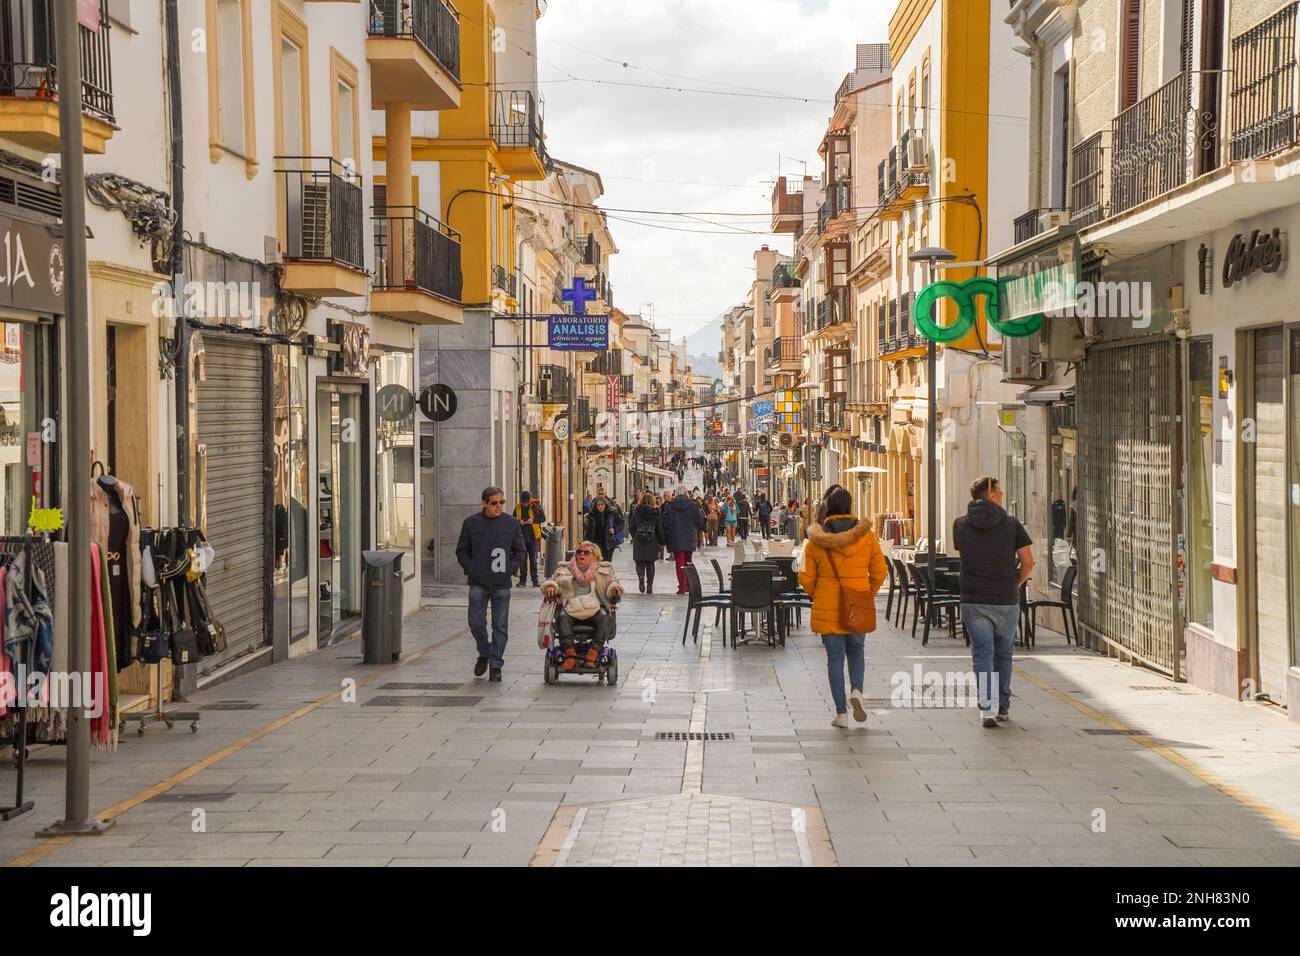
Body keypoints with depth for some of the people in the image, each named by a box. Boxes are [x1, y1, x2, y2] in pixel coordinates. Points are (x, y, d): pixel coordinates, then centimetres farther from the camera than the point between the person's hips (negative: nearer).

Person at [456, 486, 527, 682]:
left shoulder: (512, 523, 5)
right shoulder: (471, 523, 3)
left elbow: (520, 551, 12)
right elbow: (461, 550, 10)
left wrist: (512, 568, -3)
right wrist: (470, 569, -3)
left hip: (502, 584, 0)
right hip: (478, 584, 0)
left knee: (500, 626, 0)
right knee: (476, 622, 1)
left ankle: (496, 666, 7)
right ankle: (484, 655, 26)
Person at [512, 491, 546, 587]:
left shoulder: (535, 505, -2)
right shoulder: (518, 507, 5)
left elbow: (543, 518, -1)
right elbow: (513, 520, 12)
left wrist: (533, 520, -17)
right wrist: (519, 522, -9)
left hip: (533, 536, -2)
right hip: (522, 536, 2)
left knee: (533, 559, 1)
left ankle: (535, 580, 6)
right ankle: (522, 580, 8)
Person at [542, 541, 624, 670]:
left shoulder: (605, 569, 25)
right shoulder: (563, 570, 26)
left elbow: (612, 583, 17)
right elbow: (553, 581, 19)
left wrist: (614, 589, -8)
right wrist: (550, 586, -6)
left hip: (595, 607, 0)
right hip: (570, 608, 0)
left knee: (605, 619, -34)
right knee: (562, 617, -34)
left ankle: (593, 653, -39)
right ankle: (570, 653, -42)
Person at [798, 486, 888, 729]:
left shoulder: (816, 539, -7)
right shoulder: (867, 535, -4)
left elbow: (806, 578, -4)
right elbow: (880, 572, 0)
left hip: (827, 608, -1)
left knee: (835, 657, 7)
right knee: (856, 650, 22)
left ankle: (841, 713, 6)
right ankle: (856, 690, -2)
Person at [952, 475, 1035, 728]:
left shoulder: (961, 524, 2)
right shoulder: (1011, 524, -3)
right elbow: (1028, 562, -3)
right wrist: (1016, 584, 13)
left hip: (973, 600, 0)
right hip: (1006, 600, 0)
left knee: (982, 654, 0)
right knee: (1003, 654, 15)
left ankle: (986, 708, -15)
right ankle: (1003, 707, 23)